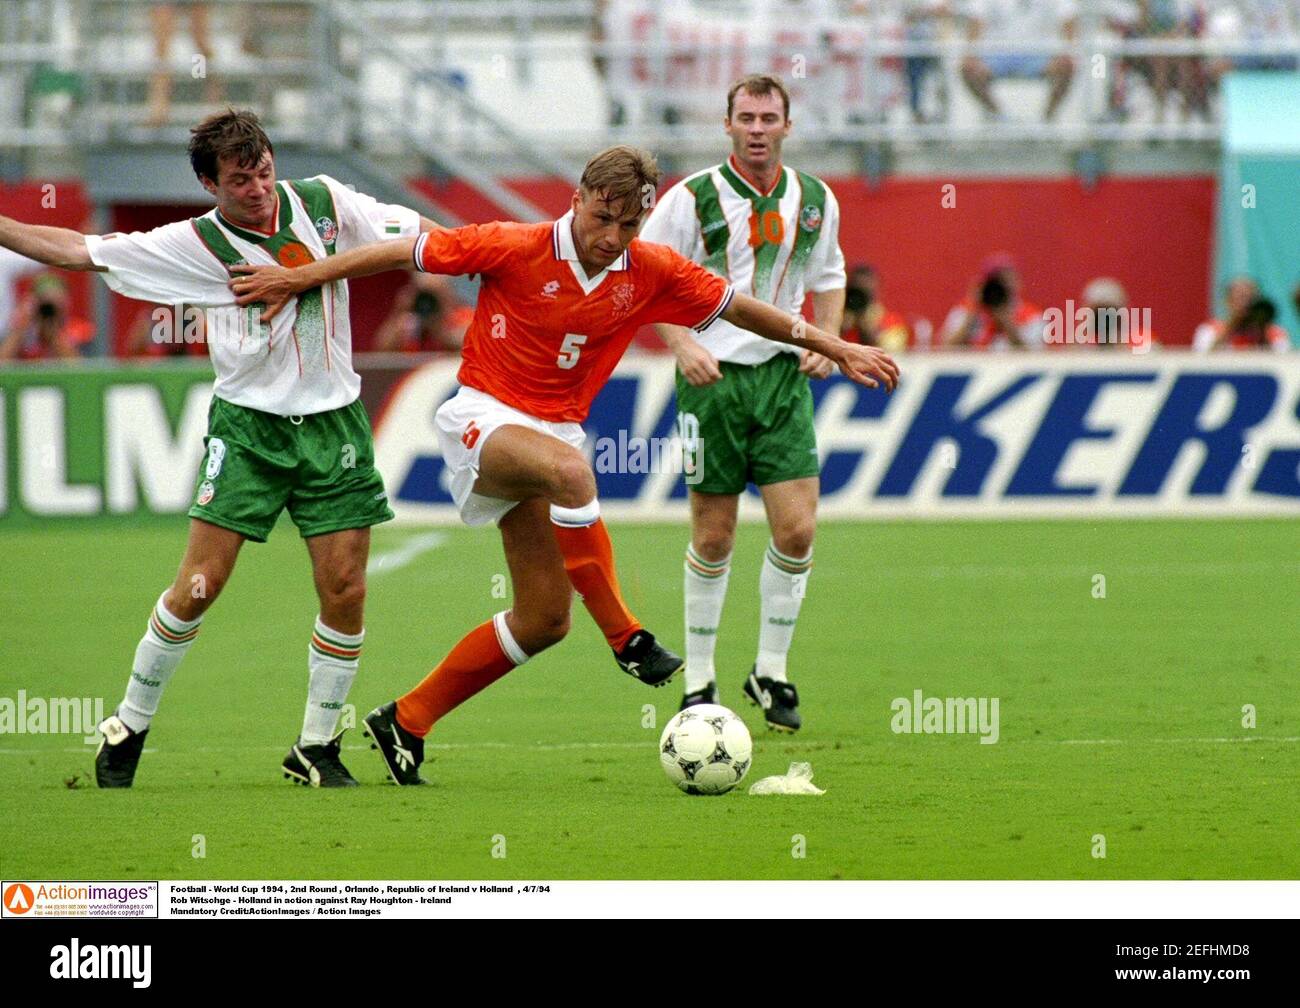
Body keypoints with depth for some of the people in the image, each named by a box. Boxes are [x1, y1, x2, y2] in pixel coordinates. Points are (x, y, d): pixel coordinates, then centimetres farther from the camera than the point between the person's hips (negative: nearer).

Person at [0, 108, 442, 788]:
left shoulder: (324, 202, 0)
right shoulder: (196, 244, -6)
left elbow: (416, 235, 10)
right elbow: (78, 250, -4)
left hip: (333, 426, 2)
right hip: (248, 428, -2)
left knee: (345, 592, -4)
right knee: (198, 586, -7)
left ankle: (316, 748, 11)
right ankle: (128, 728, 9)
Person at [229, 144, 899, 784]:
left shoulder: (650, 273, -2)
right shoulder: (517, 250, -14)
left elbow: (738, 307, 10)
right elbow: (405, 252, -8)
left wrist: (836, 349, 13)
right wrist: (298, 279, -7)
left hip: (556, 431, 6)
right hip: (484, 417, -6)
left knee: (544, 619, 1)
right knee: (570, 468, -40)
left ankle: (406, 721, 16)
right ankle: (624, 638, -30)